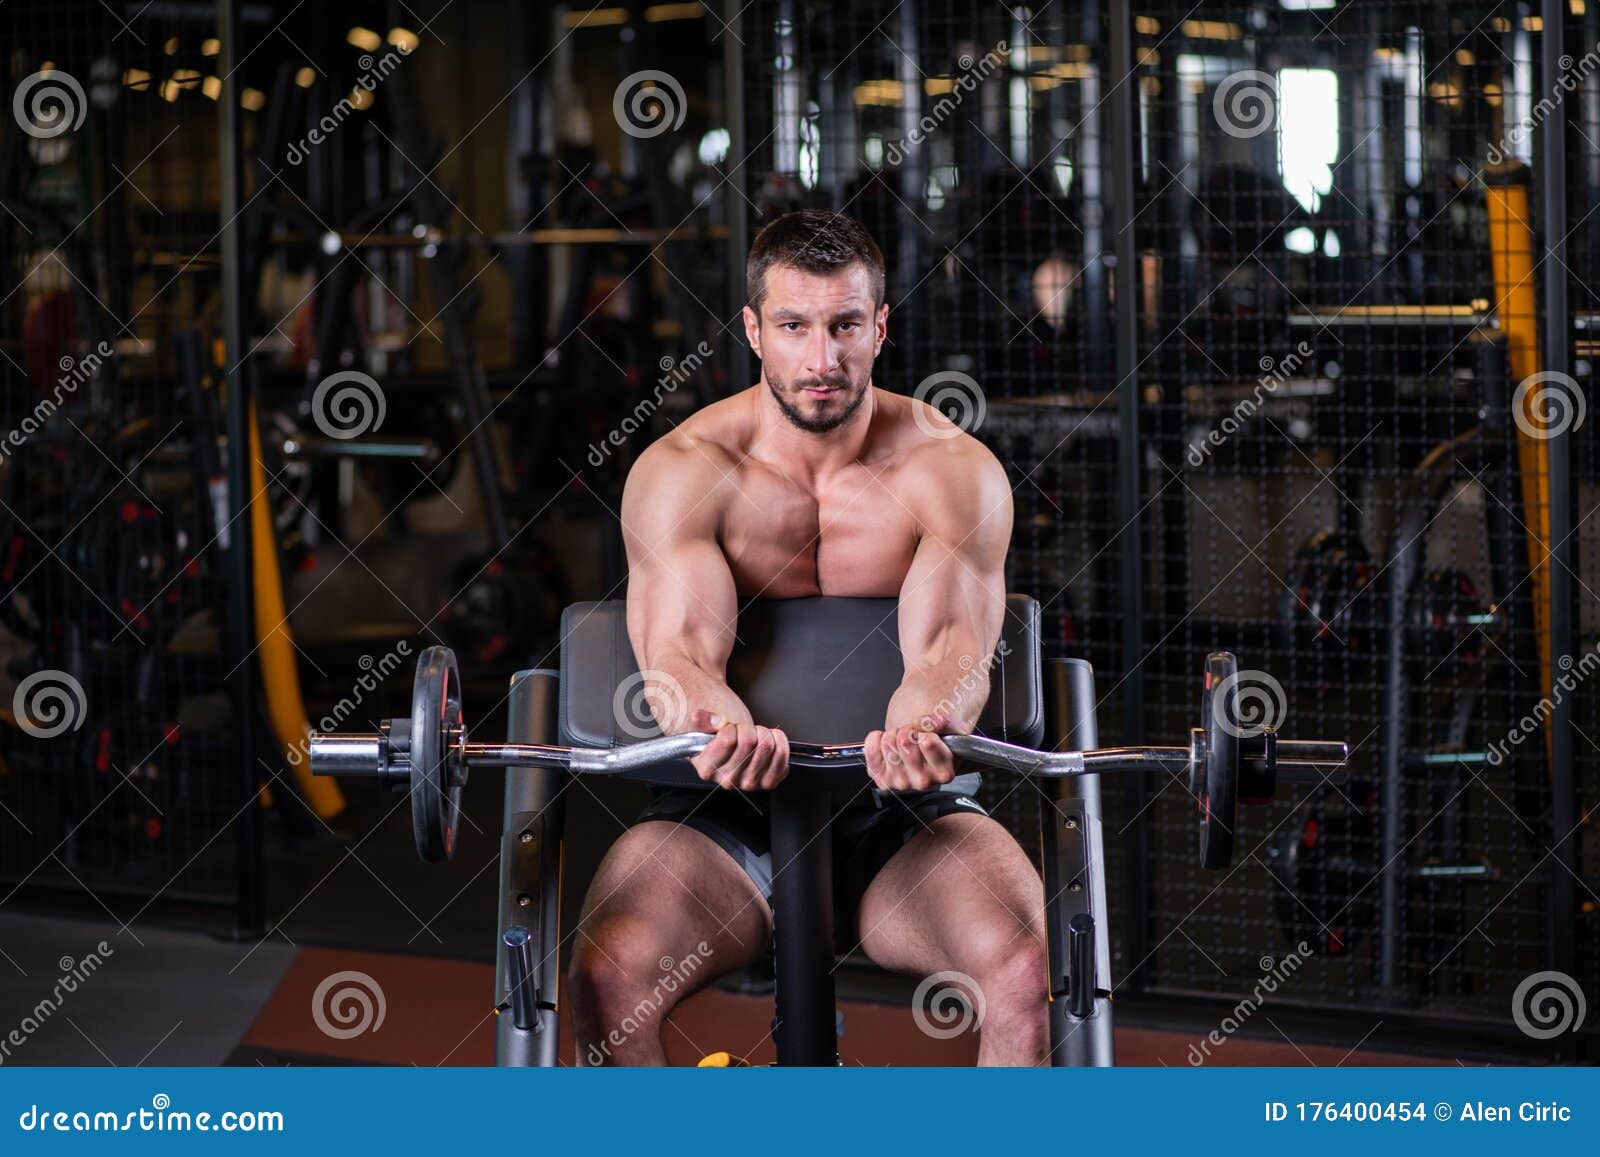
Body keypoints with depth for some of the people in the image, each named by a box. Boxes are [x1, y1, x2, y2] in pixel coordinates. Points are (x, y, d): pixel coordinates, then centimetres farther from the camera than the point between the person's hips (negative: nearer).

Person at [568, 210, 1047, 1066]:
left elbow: (950, 642, -21)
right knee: (609, 976, -30)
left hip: (901, 806, 0)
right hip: (724, 808, 0)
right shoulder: (681, 472, -5)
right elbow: (678, 648, -20)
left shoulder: (953, 470, -4)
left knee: (1036, 972, -30)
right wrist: (723, 727, -46)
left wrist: (919, 726, -46)